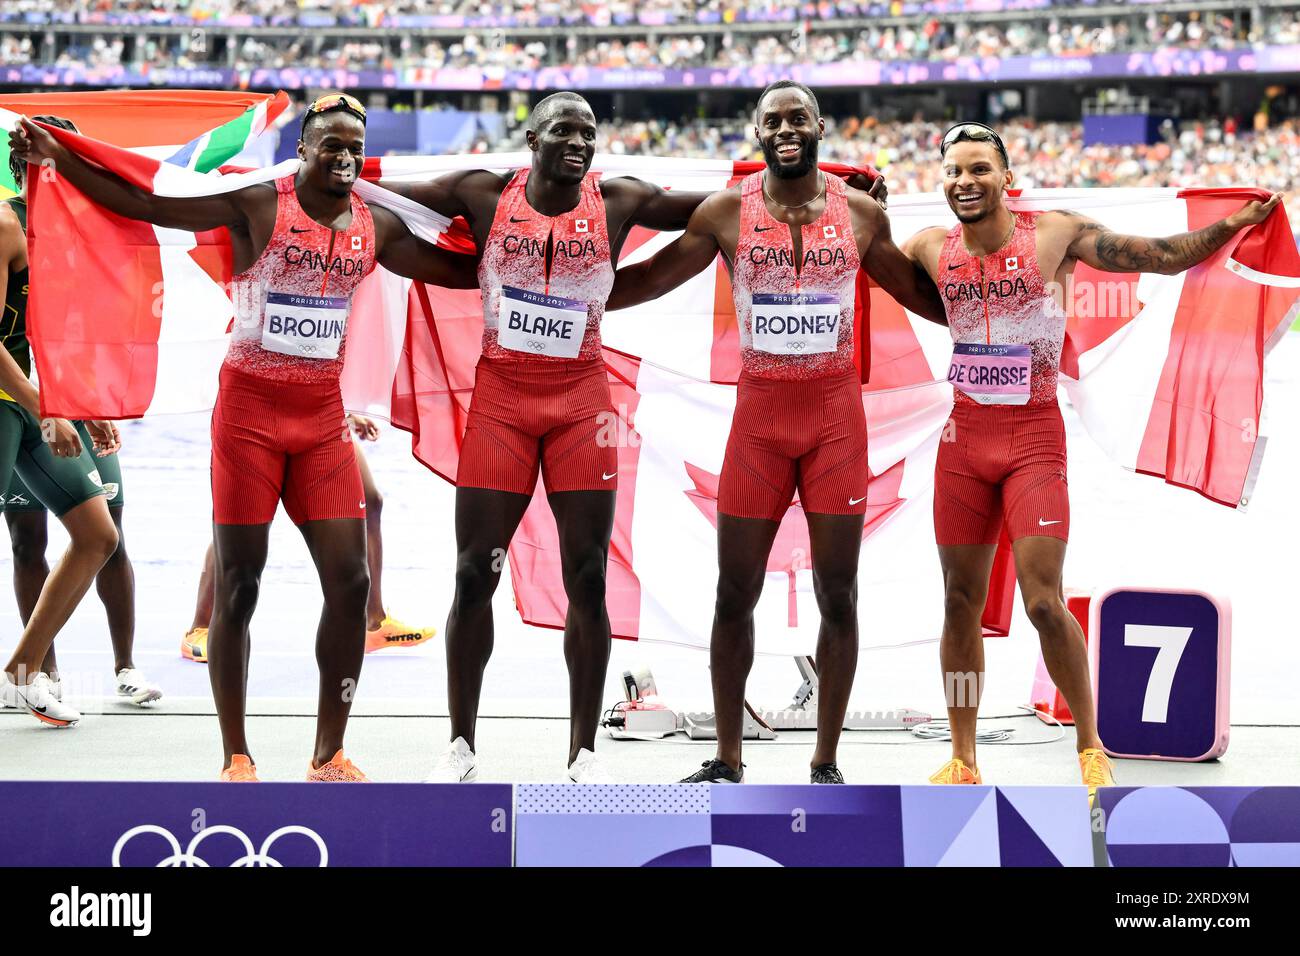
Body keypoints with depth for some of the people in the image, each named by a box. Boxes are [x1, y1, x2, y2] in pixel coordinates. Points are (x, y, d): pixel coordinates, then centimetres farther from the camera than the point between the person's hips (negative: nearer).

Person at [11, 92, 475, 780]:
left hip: (323, 415, 4)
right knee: (238, 586, 0)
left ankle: (329, 755, 12)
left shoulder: (376, 227, 7)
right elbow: (143, 202, -10)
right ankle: (235, 758, 10)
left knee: (350, 580, -1)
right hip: (250, 408, -4)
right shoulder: (257, 205, -7)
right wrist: (56, 157, -18)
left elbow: (455, 271, 19)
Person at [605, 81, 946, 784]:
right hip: (759, 414, 0)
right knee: (735, 593, 3)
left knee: (837, 594, 2)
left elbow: (923, 295, 14)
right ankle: (727, 762, 15)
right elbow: (647, 280, 6)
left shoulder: (860, 213, 3)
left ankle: (826, 763, 12)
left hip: (837, 413, 0)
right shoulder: (726, 212, 0)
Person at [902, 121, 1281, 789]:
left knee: (1043, 601, -11)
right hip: (964, 434, 4)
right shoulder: (932, 249, 4)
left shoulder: (1057, 233, -5)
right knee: (961, 602, 7)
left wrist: (1235, 224, -17)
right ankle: (962, 763, 17)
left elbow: (1167, 257, -3)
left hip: (1035, 438, -3)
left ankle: (1091, 750, 6)